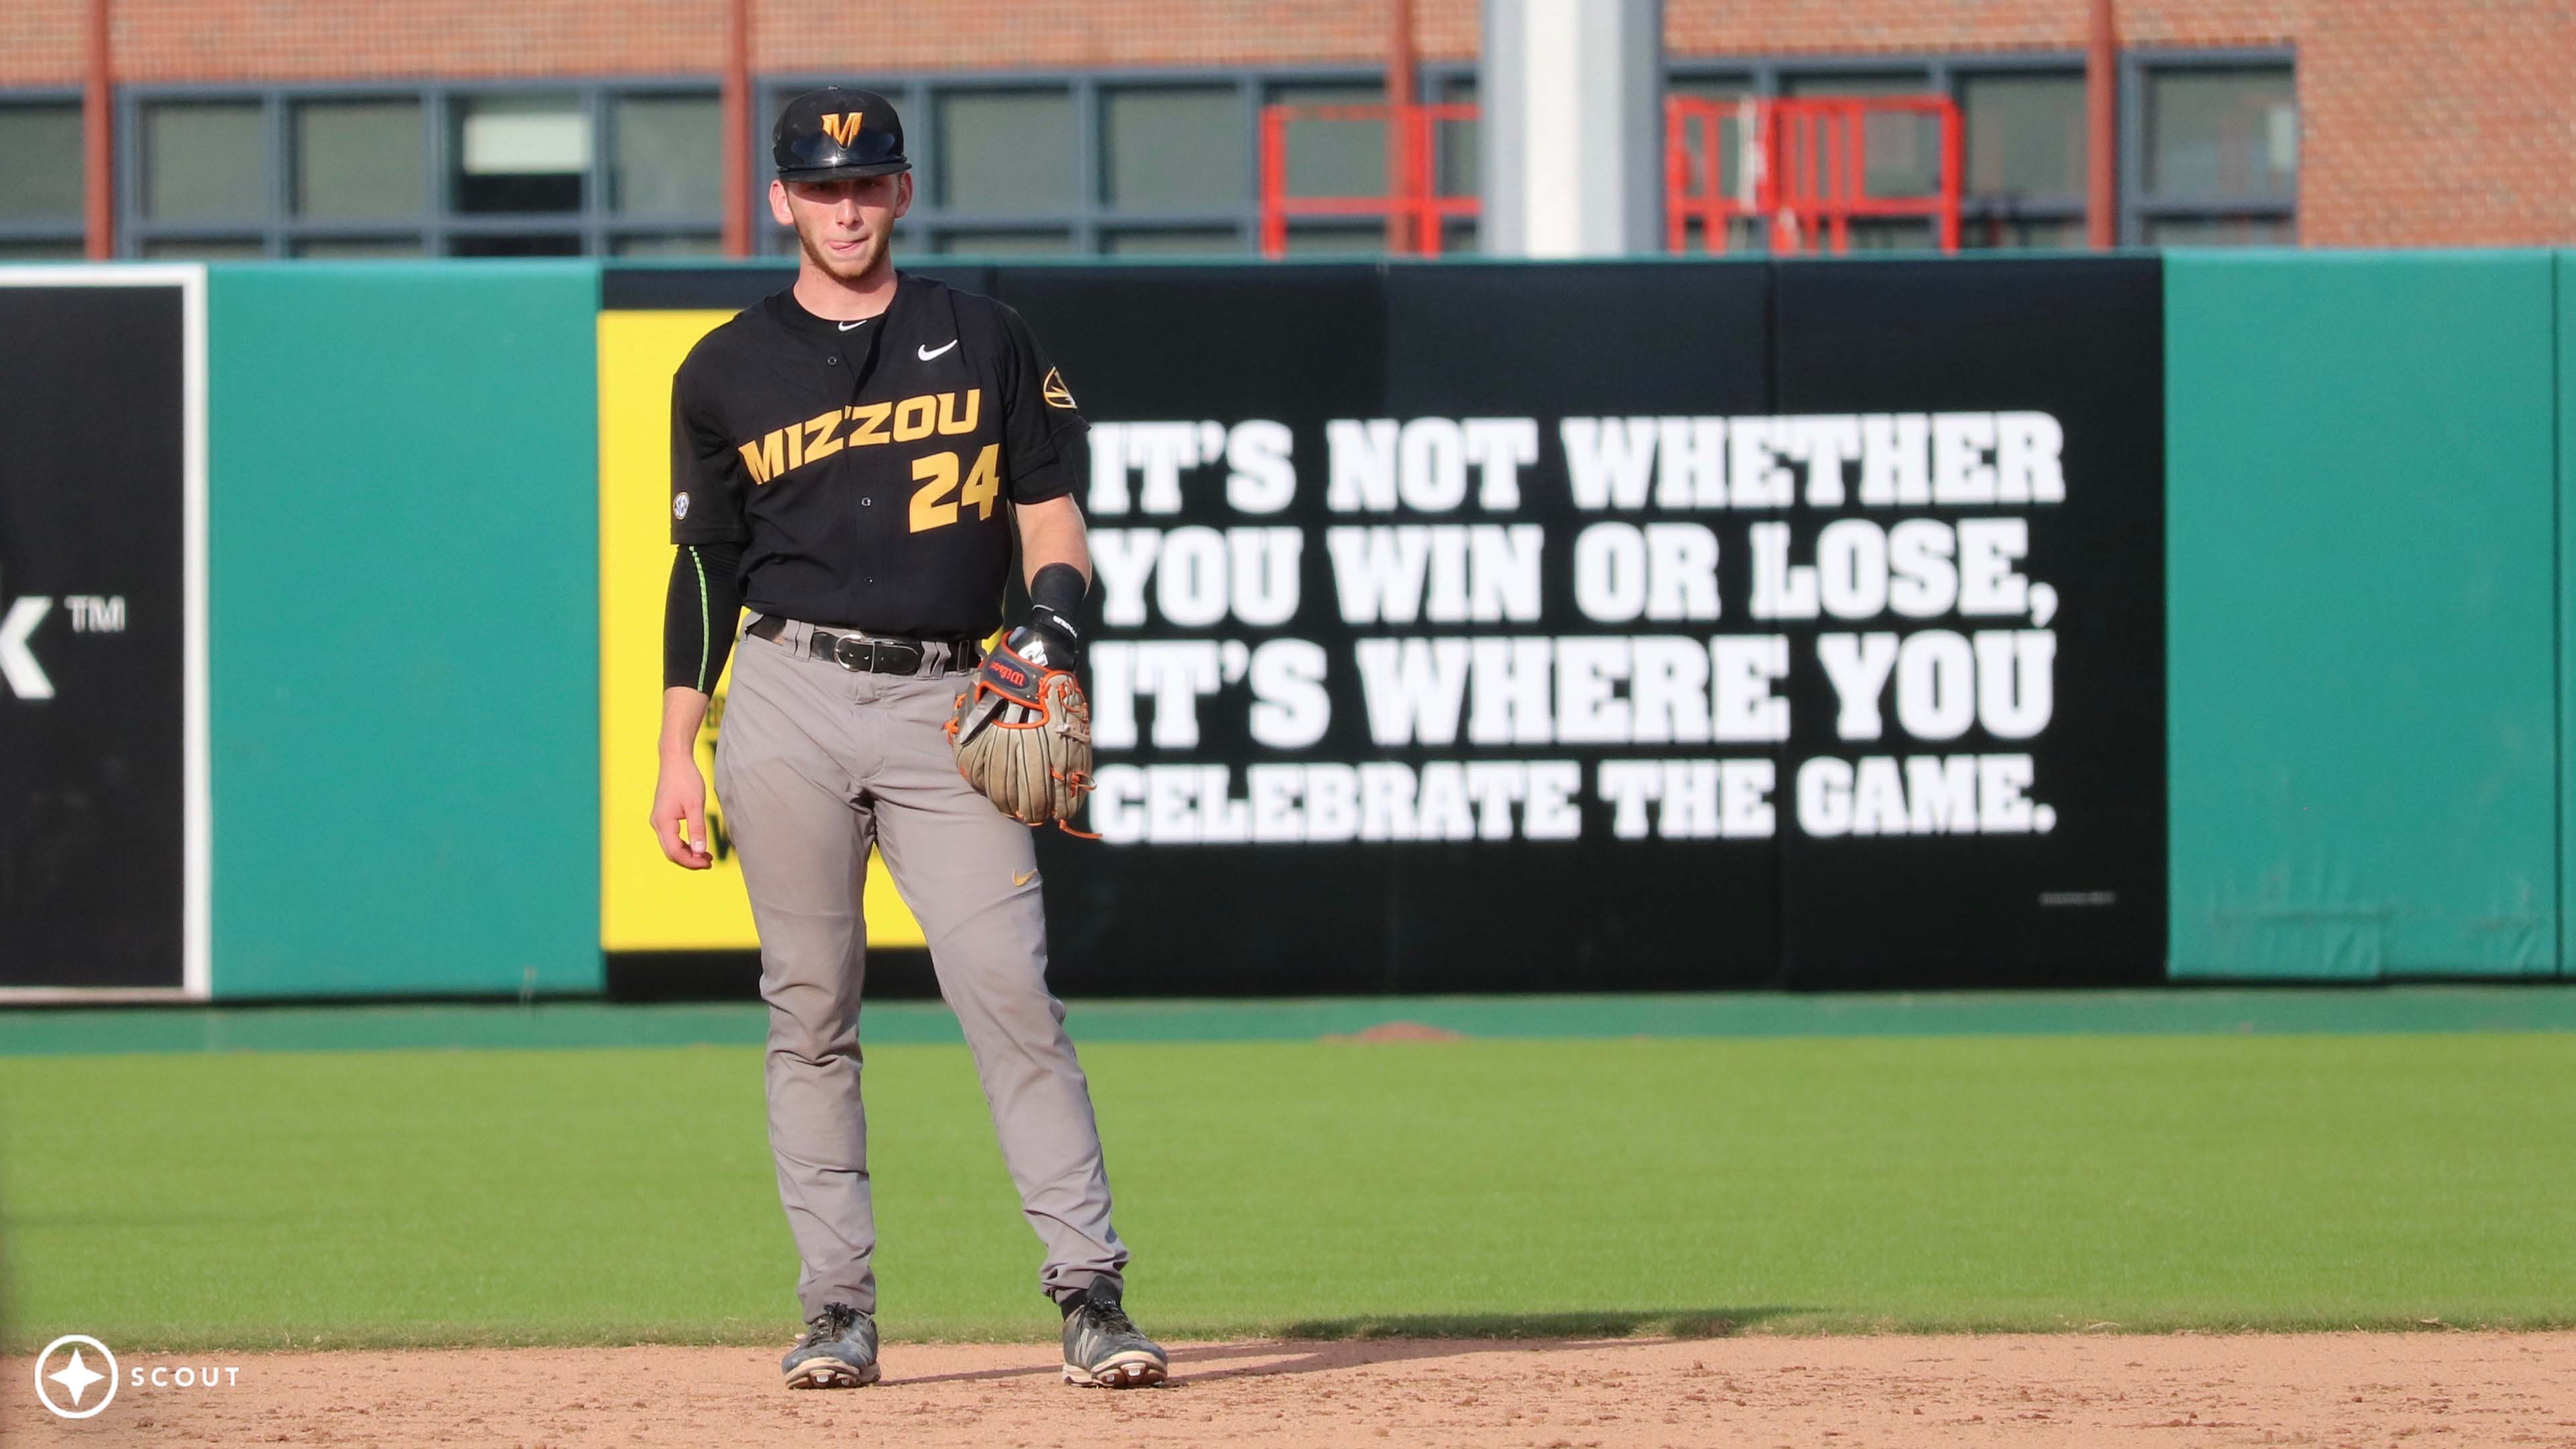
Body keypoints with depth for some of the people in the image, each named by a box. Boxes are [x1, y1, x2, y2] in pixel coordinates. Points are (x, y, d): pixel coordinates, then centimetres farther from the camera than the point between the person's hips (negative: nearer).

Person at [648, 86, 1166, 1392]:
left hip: (944, 709, -1)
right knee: (812, 1013, 0)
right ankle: (838, 1308, 3)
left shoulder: (985, 341, 11)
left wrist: (1057, 622, -11)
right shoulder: (727, 372, 11)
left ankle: (1090, 1292, -12)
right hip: (789, 706, 1)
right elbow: (703, 569, 12)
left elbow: (1049, 500, 10)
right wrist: (677, 755, 6)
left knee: (1009, 989, -11)